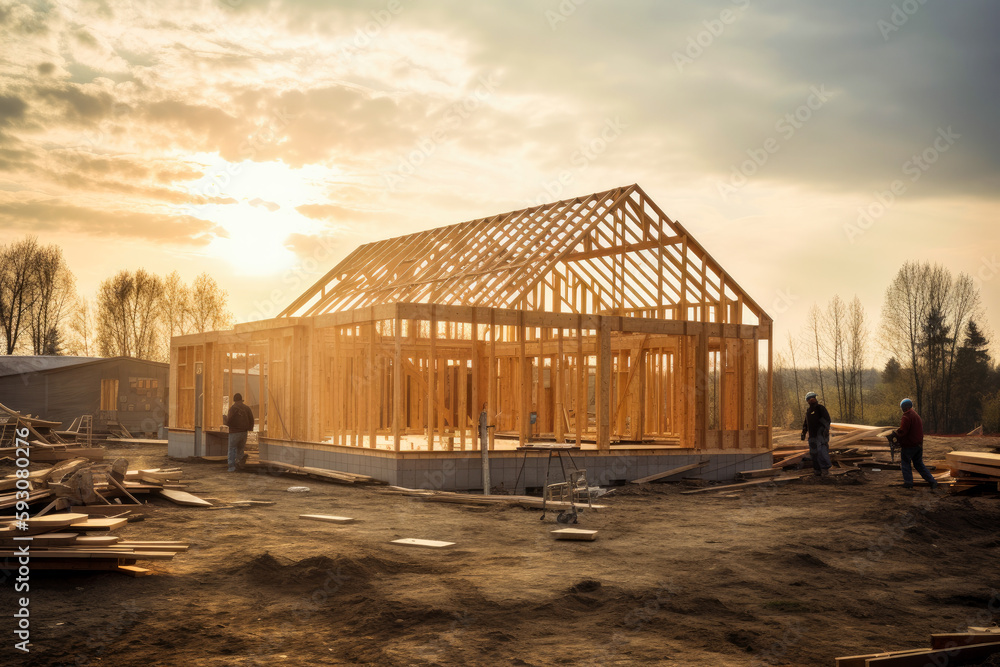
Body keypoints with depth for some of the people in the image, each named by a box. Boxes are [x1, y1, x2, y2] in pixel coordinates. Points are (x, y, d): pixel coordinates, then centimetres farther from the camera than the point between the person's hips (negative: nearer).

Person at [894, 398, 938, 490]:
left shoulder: (906, 416, -18)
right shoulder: (917, 415, 13)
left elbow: (902, 431, -24)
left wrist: (896, 432, -5)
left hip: (908, 445, -8)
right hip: (918, 444, 8)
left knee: (905, 463, 7)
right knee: (919, 464, 14)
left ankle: (908, 482, 7)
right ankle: (932, 481, 7)